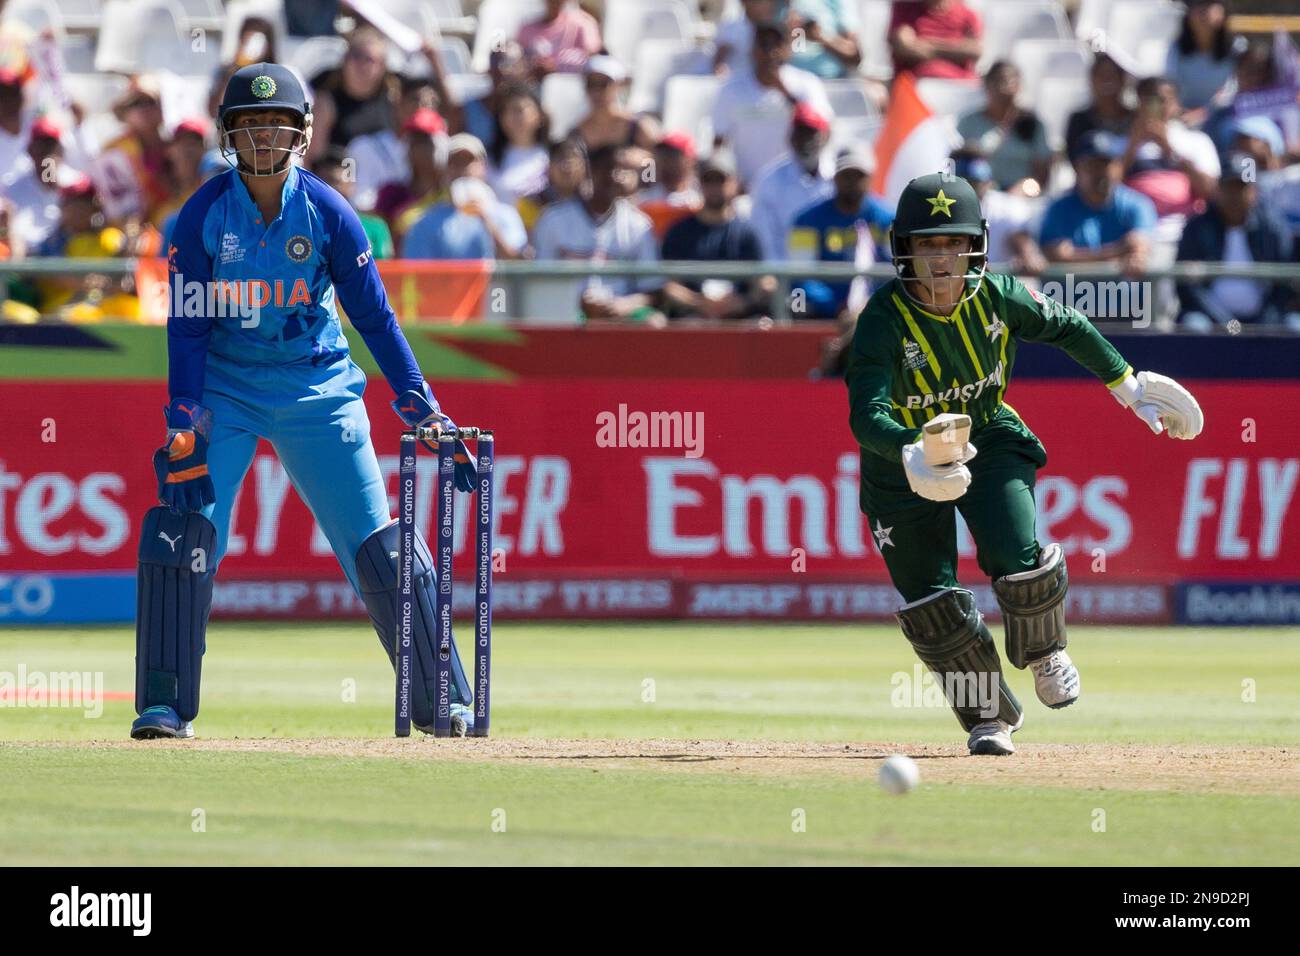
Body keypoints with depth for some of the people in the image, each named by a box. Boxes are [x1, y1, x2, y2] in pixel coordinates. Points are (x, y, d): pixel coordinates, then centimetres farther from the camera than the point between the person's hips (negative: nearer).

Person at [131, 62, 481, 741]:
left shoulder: (327, 212, -8)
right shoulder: (204, 215, -9)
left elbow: (374, 317, -3)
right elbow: (187, 326, -8)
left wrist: (424, 413, -8)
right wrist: (183, 424, -18)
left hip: (317, 386, 0)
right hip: (224, 385, 0)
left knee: (377, 543, -3)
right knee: (182, 530, -16)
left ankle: (443, 702, 6)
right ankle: (165, 706, -8)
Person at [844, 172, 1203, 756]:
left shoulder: (996, 297, -17)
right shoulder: (884, 319, -28)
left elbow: (1064, 327, 4)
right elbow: (866, 414, -38)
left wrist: (1125, 382, 11)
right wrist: (913, 454, -57)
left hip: (989, 438, 1)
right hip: (902, 456, -1)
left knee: (1020, 564, -19)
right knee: (930, 603, -5)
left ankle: (1043, 653, 16)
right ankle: (990, 716, 19)